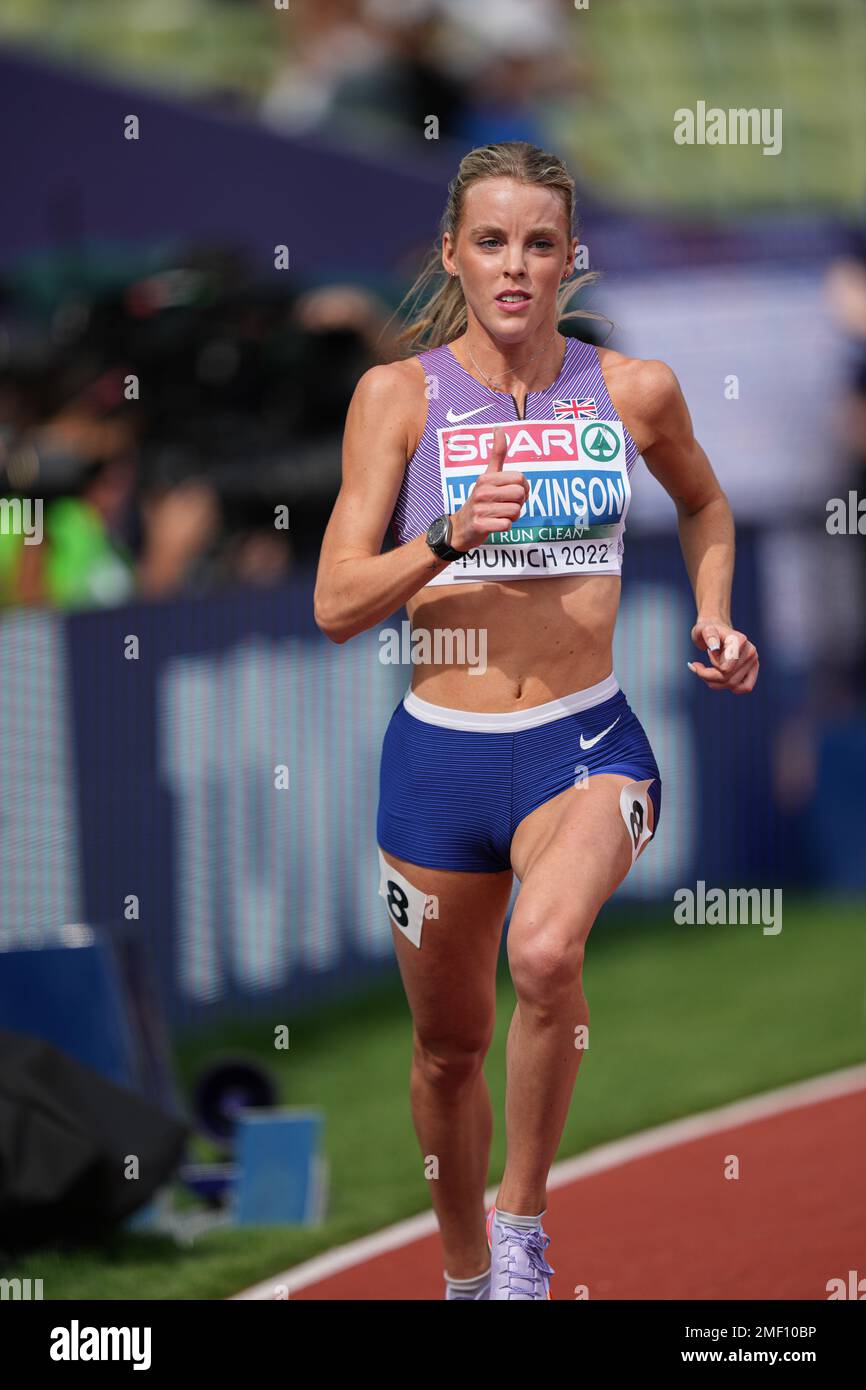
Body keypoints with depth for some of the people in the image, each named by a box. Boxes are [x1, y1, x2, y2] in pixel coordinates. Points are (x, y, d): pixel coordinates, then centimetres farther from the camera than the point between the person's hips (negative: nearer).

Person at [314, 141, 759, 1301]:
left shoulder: (632, 391, 2)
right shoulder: (400, 396, -2)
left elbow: (704, 505, 25)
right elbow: (337, 604, -6)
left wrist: (714, 619, 9)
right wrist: (449, 538, -22)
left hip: (587, 745, -1)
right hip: (439, 755, 1)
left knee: (546, 952, -31)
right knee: (450, 1043, 13)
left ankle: (523, 1217, -11)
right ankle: (466, 1271, 38)